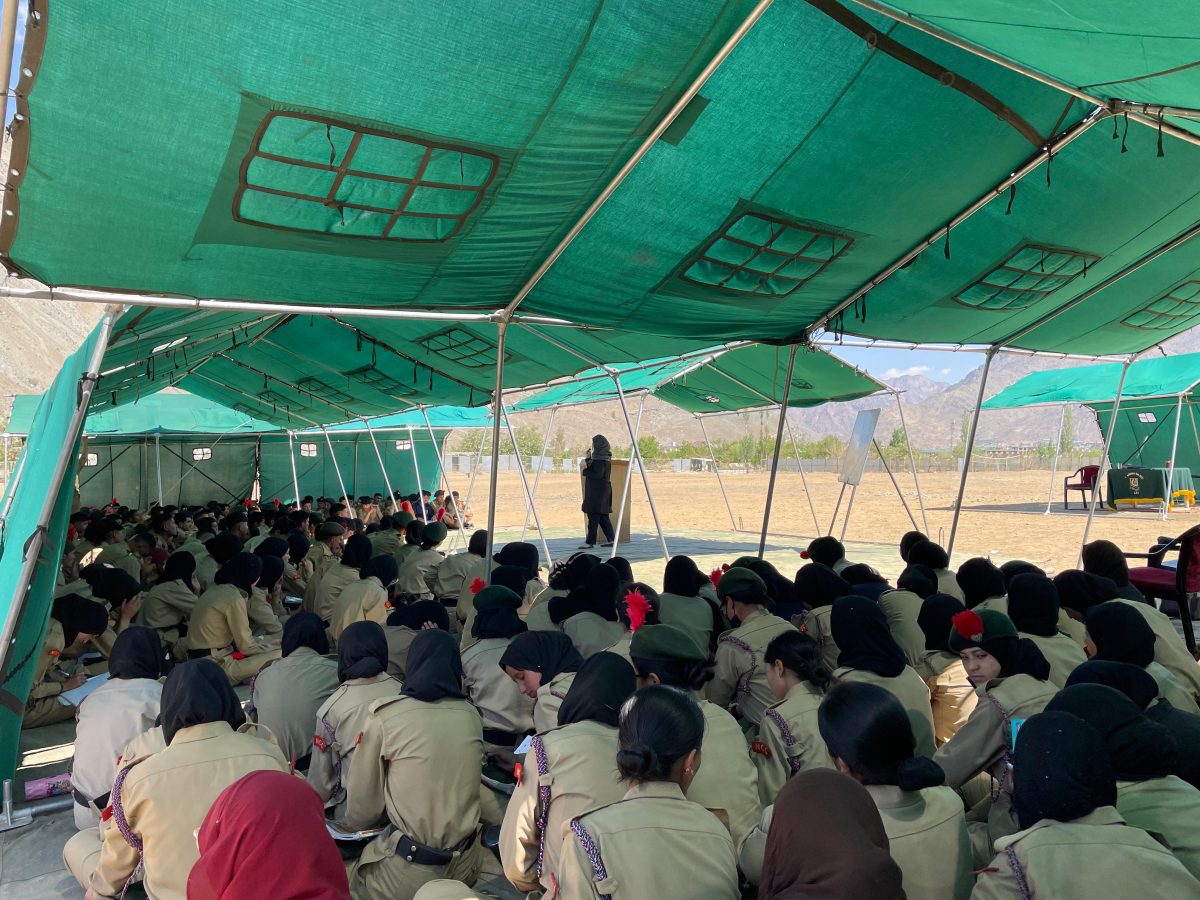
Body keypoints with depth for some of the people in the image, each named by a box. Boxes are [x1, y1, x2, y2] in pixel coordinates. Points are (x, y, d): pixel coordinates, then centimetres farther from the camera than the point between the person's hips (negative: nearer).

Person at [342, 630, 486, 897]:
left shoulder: (385, 716, -12)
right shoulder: (471, 715, -1)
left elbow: (359, 811, -2)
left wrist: (352, 818, 21)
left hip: (411, 869, -4)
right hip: (465, 862, 4)